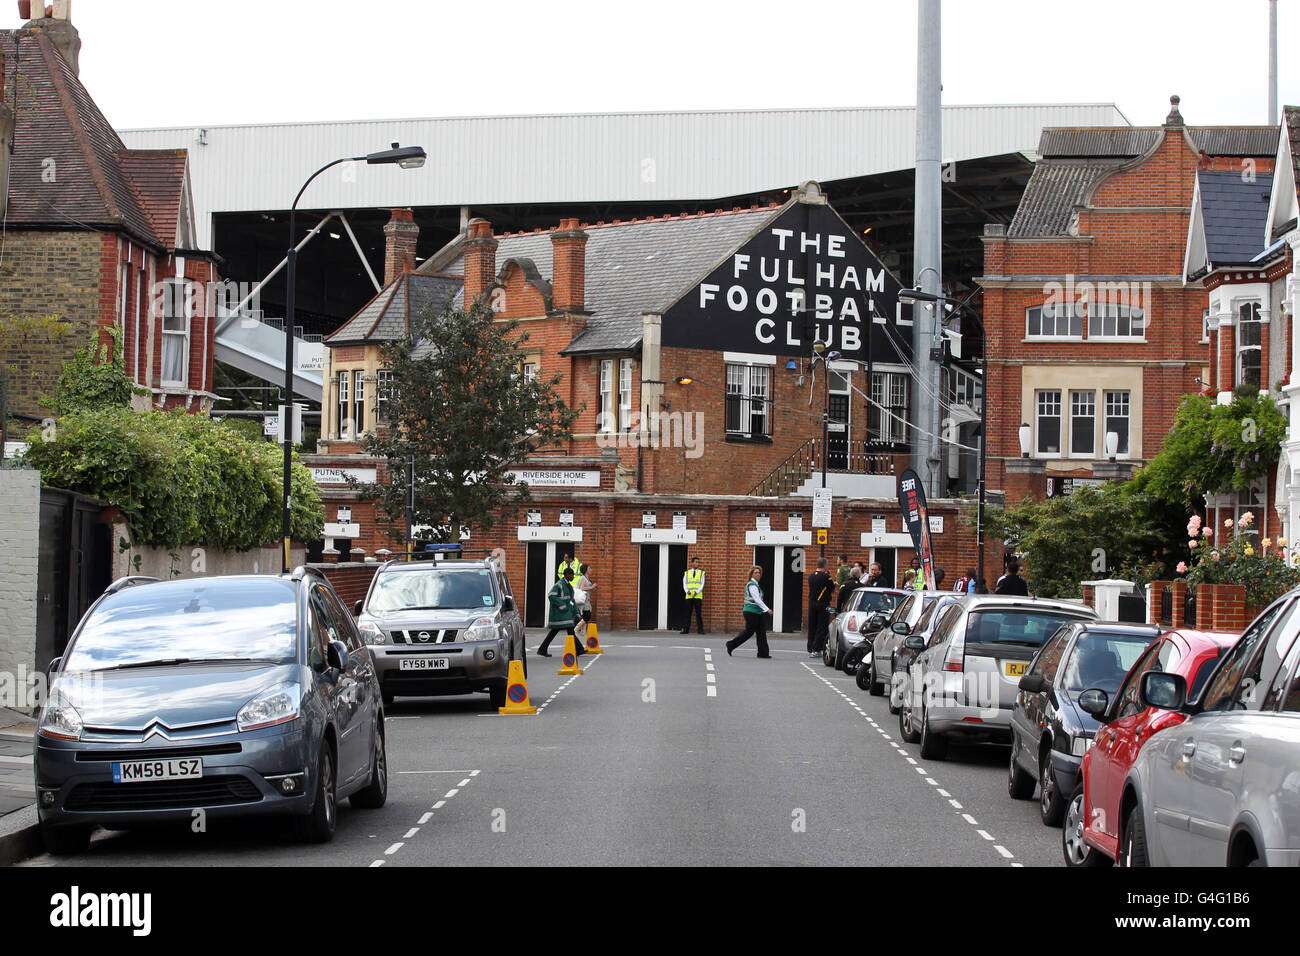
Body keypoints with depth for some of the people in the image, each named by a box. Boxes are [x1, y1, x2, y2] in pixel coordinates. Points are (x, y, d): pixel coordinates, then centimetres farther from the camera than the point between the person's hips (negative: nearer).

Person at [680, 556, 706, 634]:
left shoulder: (701, 573, 7)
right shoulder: (687, 573, 11)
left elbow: (702, 585, -1)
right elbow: (684, 584, 6)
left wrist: (696, 592, -16)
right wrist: (687, 591, -13)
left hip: (698, 596, -1)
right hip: (689, 596, 2)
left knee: (698, 613, -5)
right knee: (688, 613, 0)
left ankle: (701, 630, -4)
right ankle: (686, 629, 3)